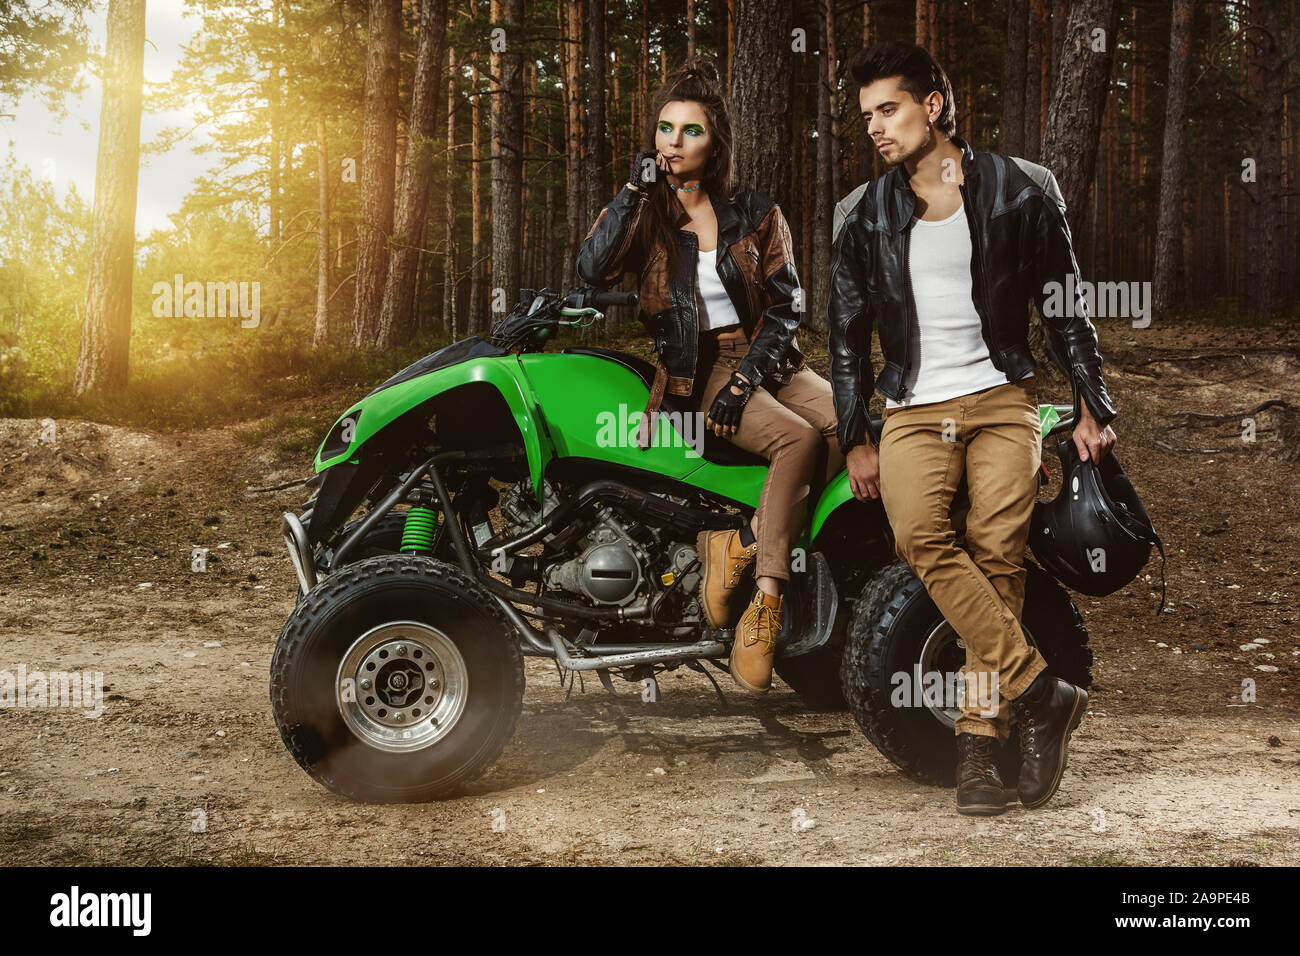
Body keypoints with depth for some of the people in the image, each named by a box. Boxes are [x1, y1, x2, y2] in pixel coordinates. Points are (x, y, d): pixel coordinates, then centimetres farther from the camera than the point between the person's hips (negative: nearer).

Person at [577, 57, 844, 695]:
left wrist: (744, 379, -11)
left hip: (765, 359, 3)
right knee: (800, 439, -30)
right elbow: (593, 271, -12)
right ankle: (763, 608, -27)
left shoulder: (756, 214, 9)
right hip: (694, 370, -3)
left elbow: (786, 306, 3)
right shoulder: (641, 214, 7)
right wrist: (634, 190, -11)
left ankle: (741, 546, -25)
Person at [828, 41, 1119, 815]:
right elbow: (848, 334, 16)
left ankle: (979, 738, -9)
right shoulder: (864, 215, 12)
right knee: (920, 535, -25)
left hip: (1002, 398, -1)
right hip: (913, 410, 1)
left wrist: (1092, 407, 7)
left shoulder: (1020, 191, 5)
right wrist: (857, 439, 10)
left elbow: (1067, 307, 11)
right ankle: (1041, 693, -22)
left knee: (997, 553, -16)